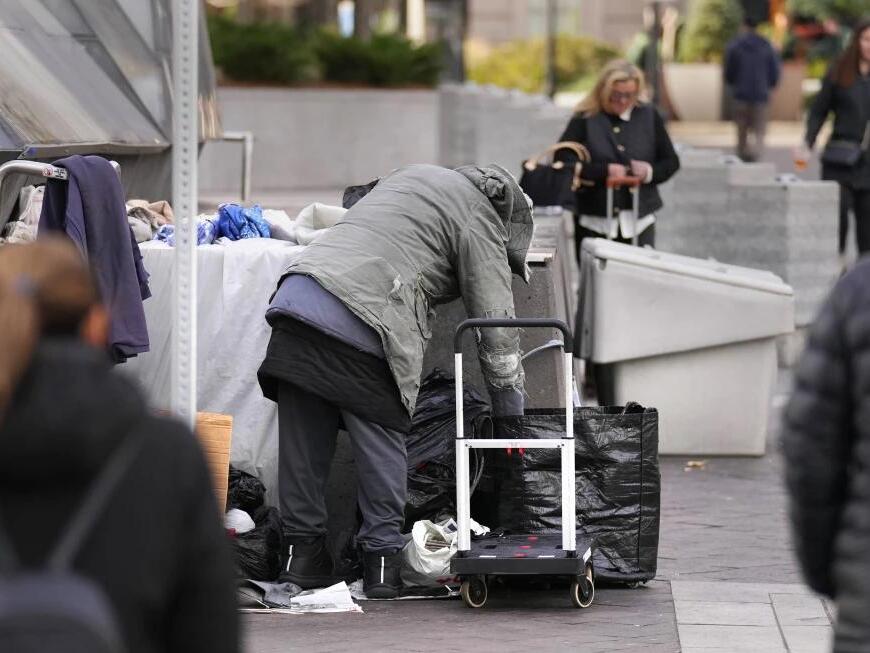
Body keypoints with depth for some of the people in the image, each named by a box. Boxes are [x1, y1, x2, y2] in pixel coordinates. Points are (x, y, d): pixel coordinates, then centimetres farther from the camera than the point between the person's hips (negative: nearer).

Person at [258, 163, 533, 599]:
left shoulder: (412, 176, 30)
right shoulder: (480, 221, 8)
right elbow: (496, 327, 6)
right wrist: (512, 415, 12)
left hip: (296, 295, 7)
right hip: (360, 321, -7)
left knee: (303, 438, 10)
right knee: (382, 440, 4)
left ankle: (302, 550, 14)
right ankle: (382, 557, 6)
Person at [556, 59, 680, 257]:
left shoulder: (649, 117, 7)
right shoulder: (585, 120, -2)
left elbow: (671, 162, 13)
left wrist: (650, 172, -9)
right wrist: (604, 170, -17)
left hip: (639, 220, 2)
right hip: (595, 222, -2)